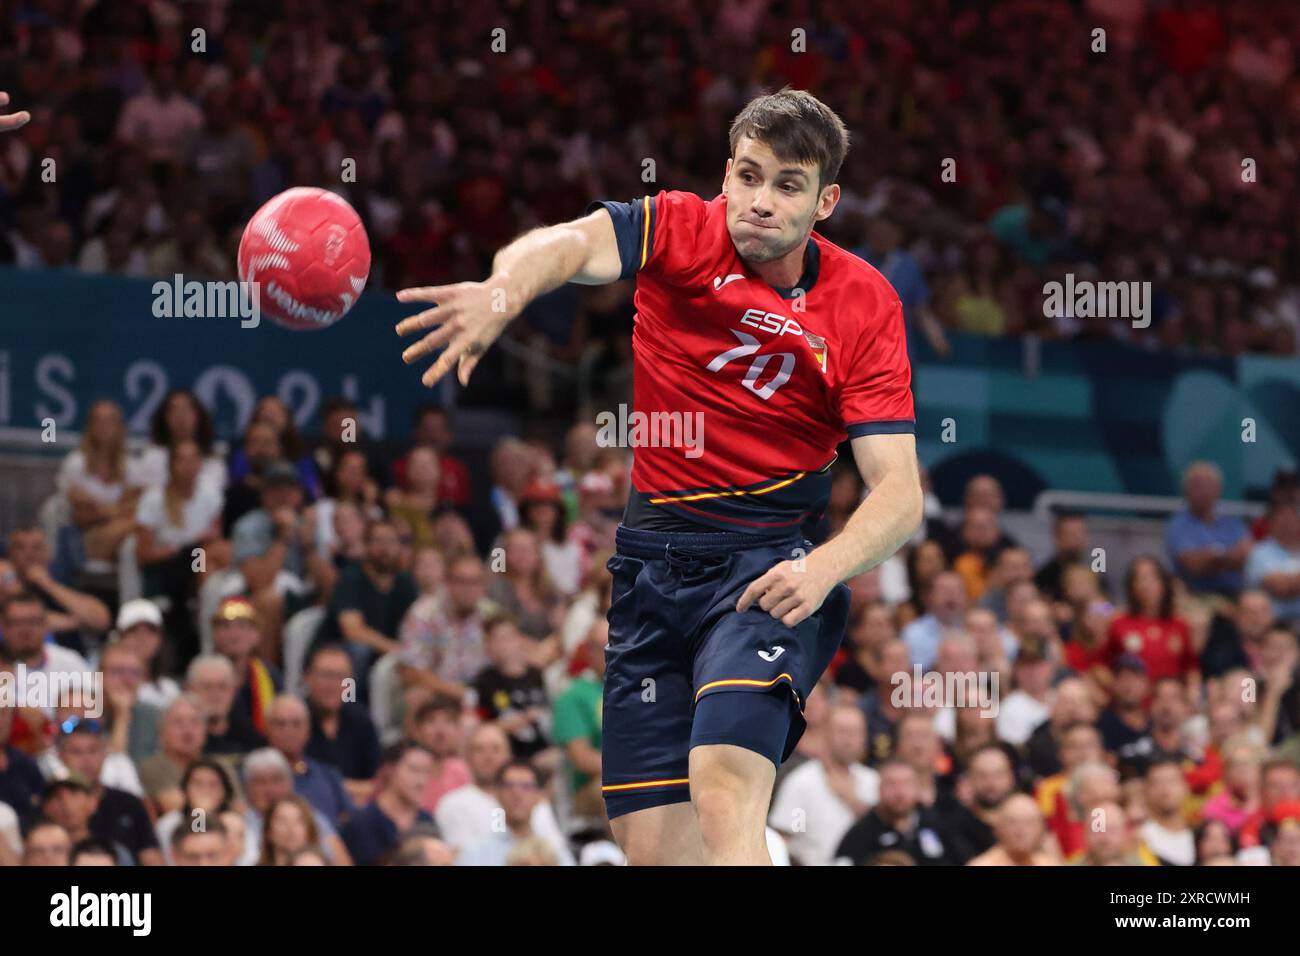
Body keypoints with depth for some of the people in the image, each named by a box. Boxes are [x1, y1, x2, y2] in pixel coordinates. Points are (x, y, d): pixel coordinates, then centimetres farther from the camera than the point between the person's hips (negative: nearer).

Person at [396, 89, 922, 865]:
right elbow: (574, 245, -26)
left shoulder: (865, 304, -4)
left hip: (770, 569, -3)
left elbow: (899, 496, -8)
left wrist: (823, 568, -28)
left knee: (725, 800, -27)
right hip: (648, 561, 3)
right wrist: (502, 292, -50)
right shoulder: (680, 231, -3)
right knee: (656, 847, -2)